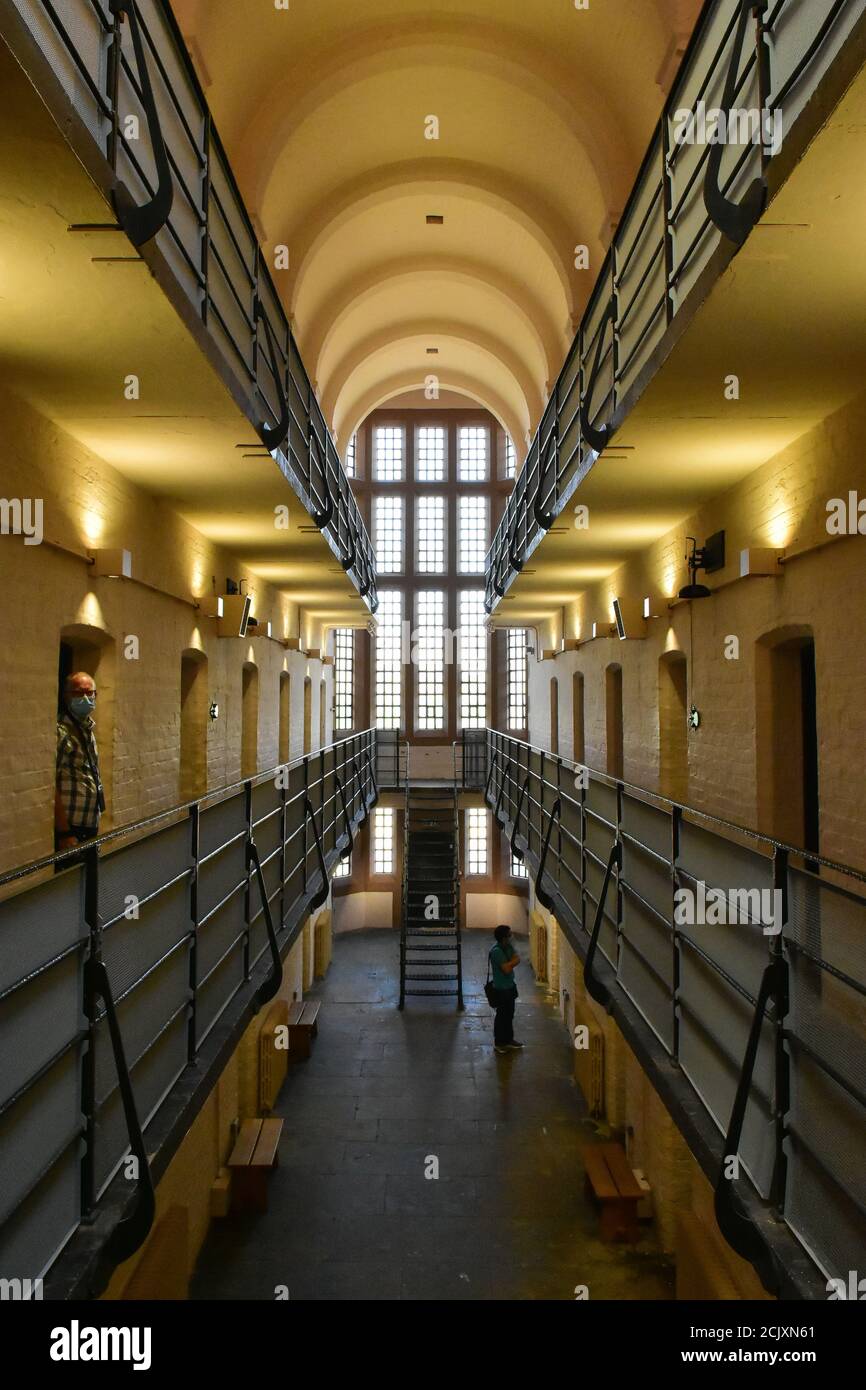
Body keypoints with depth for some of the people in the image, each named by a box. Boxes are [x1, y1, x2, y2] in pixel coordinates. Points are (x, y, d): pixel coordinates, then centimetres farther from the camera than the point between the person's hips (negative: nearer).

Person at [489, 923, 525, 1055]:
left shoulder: (508, 947, 3)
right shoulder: (496, 951, -25)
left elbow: (517, 960, 3)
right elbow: (507, 969, -27)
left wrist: (510, 962, -16)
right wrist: (513, 961, -12)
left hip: (510, 986, 9)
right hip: (501, 988, -9)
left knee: (509, 1014, 19)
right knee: (501, 1015, 3)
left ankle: (509, 1039, 33)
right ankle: (499, 1043, 15)